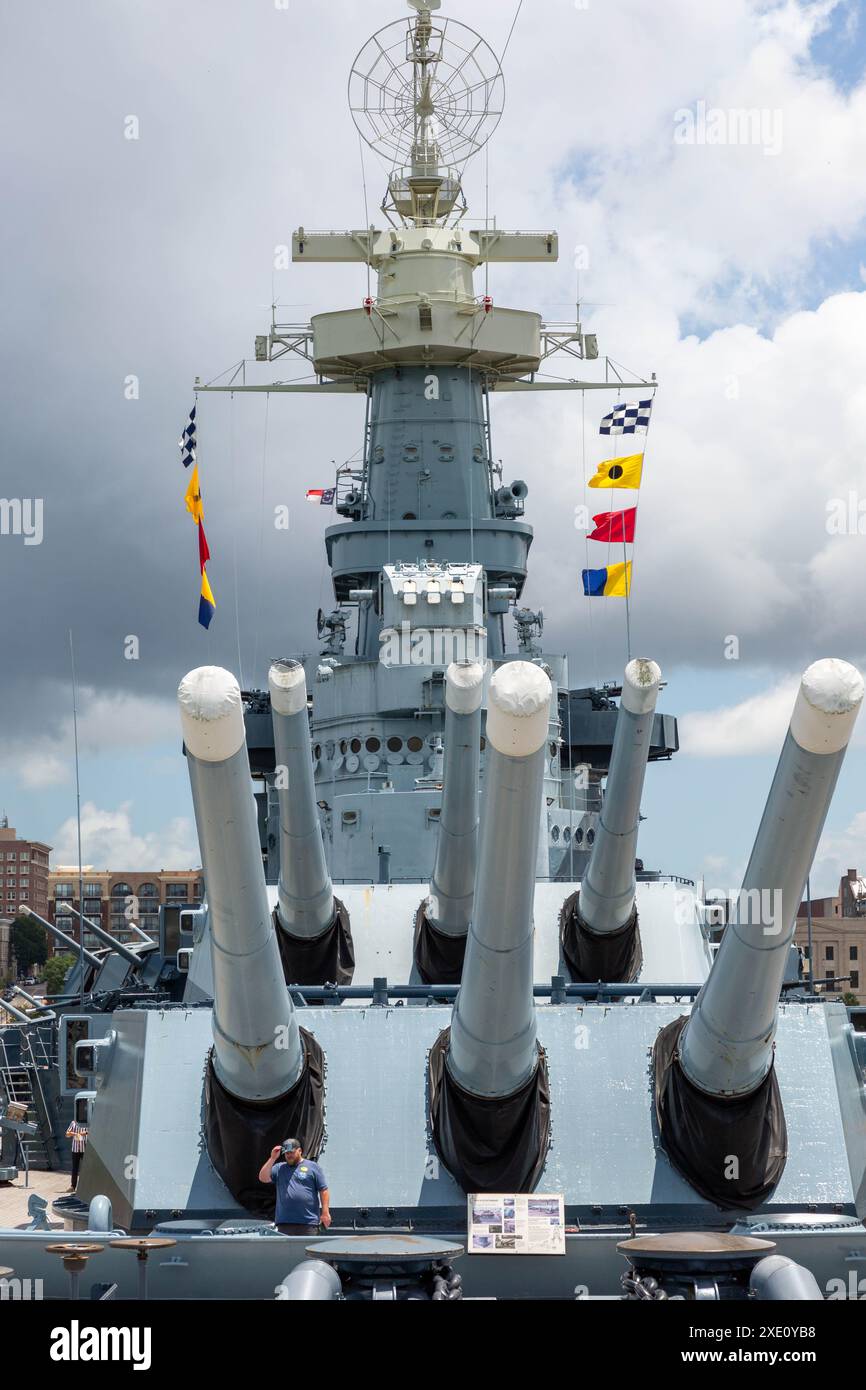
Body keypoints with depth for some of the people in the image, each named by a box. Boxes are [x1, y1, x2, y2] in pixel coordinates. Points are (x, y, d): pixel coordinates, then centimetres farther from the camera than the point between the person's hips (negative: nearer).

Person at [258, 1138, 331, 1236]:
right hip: (284, 1223, 2)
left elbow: (323, 1191, 3)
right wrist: (272, 1159, -4)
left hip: (308, 1222, -2)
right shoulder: (279, 1168, 15)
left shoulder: (312, 1167, 6)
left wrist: (325, 1213, -5)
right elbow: (263, 1178, 1)